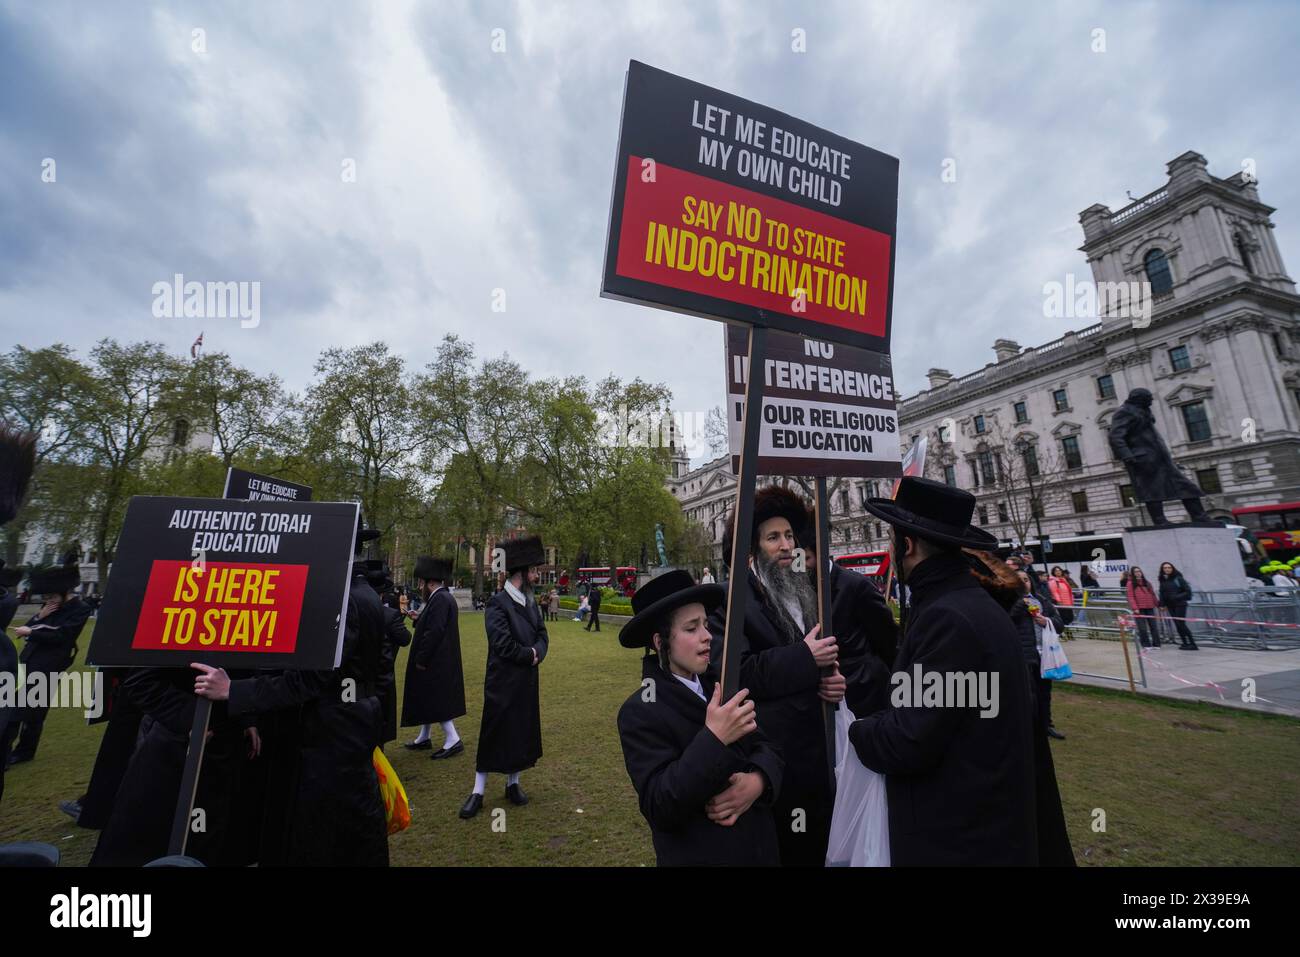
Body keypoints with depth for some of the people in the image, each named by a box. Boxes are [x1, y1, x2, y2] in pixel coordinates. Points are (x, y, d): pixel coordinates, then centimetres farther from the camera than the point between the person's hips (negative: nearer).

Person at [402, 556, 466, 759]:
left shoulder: (440, 599, -21)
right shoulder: (443, 597, 11)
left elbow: (434, 633, -25)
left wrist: (421, 660, -19)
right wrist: (419, 619, 8)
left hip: (435, 663, -10)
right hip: (438, 662, 10)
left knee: (435, 701, -3)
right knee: (430, 700, 19)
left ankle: (453, 740, 3)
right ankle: (424, 738, 33)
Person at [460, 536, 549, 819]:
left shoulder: (530, 602, 6)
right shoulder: (498, 603, -18)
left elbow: (542, 635, 7)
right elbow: (504, 645, -22)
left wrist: (535, 653, -13)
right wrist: (531, 654, -9)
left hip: (527, 682, 7)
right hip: (502, 682, -6)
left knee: (521, 733, 16)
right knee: (494, 735, 5)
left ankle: (513, 783, 33)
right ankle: (478, 791, 22)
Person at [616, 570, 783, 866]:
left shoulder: (718, 686, -3)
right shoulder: (639, 712, -20)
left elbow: (766, 745, -3)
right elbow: (659, 807, -25)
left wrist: (757, 781, -24)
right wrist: (713, 739, -34)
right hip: (699, 856, -5)